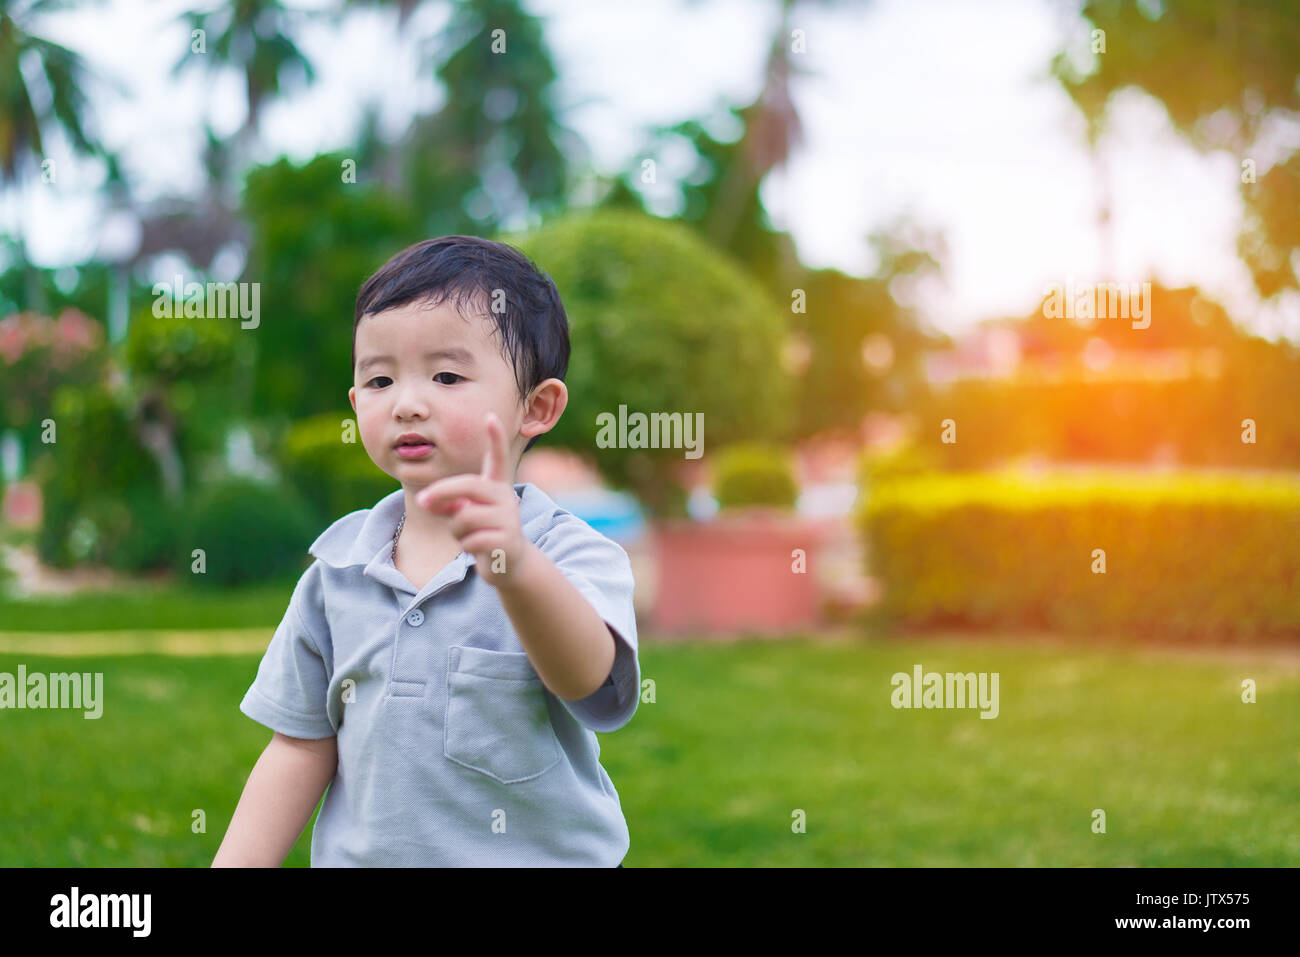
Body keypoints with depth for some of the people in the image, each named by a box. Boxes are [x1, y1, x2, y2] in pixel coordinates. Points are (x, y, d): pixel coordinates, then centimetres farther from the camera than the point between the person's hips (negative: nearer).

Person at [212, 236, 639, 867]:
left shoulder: (570, 555, -15)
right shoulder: (339, 567, -3)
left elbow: (588, 676, -35)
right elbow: (303, 746, 3)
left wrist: (516, 567, -52)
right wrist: (234, 864, -2)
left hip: (543, 853, -3)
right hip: (361, 854, 3)